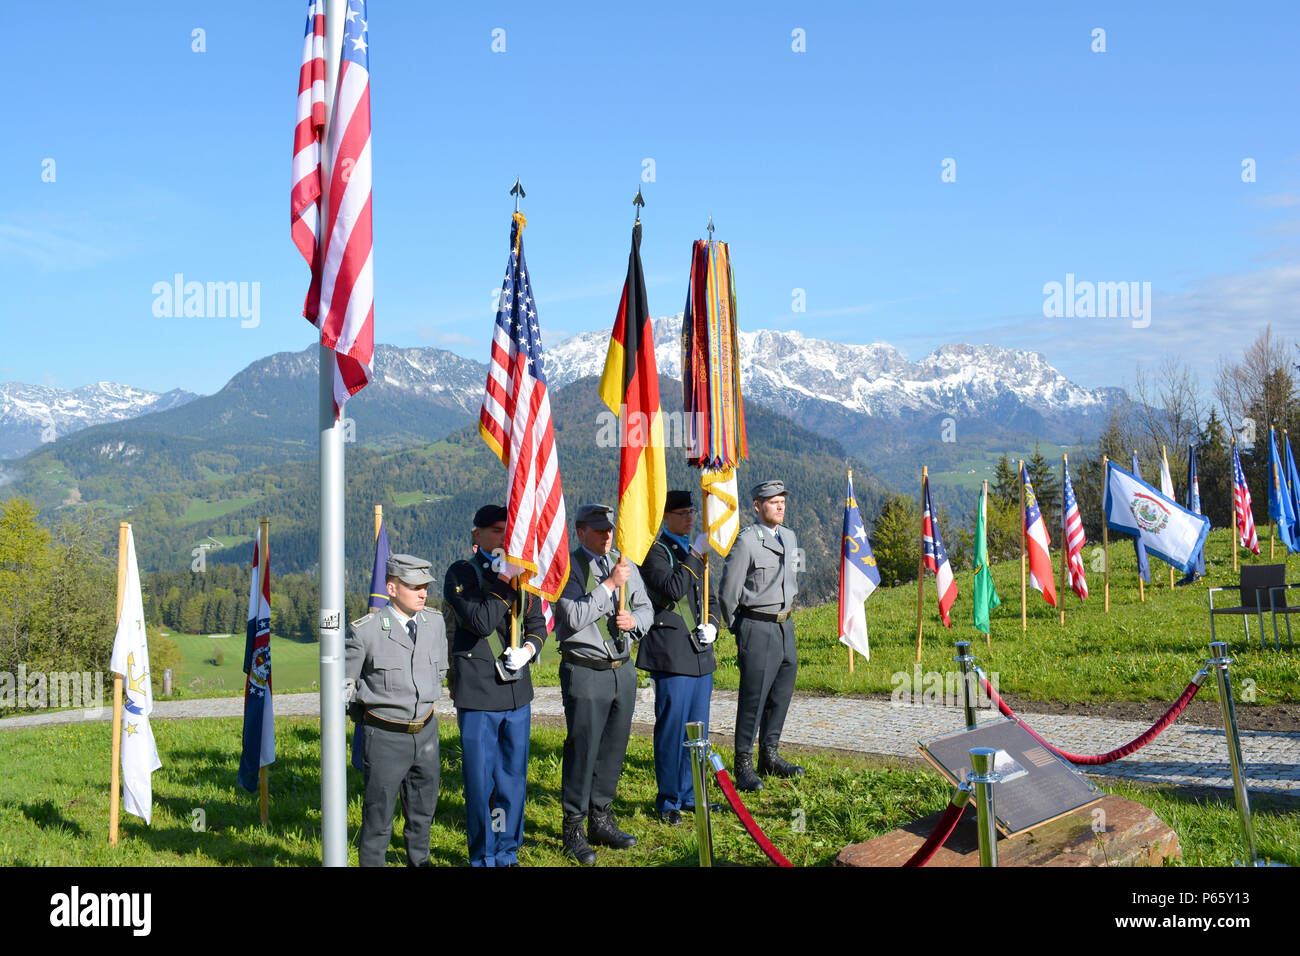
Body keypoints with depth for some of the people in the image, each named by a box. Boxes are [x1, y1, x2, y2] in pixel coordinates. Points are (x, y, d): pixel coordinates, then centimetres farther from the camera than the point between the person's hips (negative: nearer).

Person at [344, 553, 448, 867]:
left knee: (423, 810, 19)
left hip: (426, 732, 5)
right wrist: (370, 717, 4)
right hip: (385, 737, -5)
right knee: (379, 815, 2)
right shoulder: (365, 631, -15)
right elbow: (344, 685, -5)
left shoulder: (435, 623, 1)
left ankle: (419, 861, 36)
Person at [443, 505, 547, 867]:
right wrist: (505, 581, -17)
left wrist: (528, 649, -5)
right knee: (480, 782, 3)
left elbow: (538, 625, 15)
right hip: (478, 693, -5)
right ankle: (483, 857, 18)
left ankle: (508, 852, 27)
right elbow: (482, 622, -17)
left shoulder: (523, 573, 11)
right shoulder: (461, 574, -5)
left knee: (513, 778, 13)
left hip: (518, 691, 5)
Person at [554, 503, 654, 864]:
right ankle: (574, 829, 10)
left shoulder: (625, 565, 13)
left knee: (614, 749, 12)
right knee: (582, 751, -2)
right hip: (585, 672, -6)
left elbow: (646, 609, 17)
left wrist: (634, 620, -6)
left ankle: (601, 821, 25)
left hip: (623, 669, 6)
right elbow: (575, 617, -18)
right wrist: (610, 585, -21)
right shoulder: (567, 567, -7)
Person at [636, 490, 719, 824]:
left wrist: (712, 625, 6)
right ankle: (669, 801, 9)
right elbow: (672, 589, -21)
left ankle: (690, 795, 23)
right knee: (671, 729, -2)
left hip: (701, 653, 7)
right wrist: (695, 554, -20)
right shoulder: (655, 550, -5)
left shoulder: (696, 552, 19)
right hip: (672, 655, -7)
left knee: (698, 729, 12)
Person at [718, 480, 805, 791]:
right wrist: (740, 630, -1)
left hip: (785, 625, 8)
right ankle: (744, 765, 3)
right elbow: (727, 592, -11)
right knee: (754, 697, -5)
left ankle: (769, 756, 26)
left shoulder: (789, 537, 11)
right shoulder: (746, 541, -13)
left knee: (781, 694, 13)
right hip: (758, 628, -7)